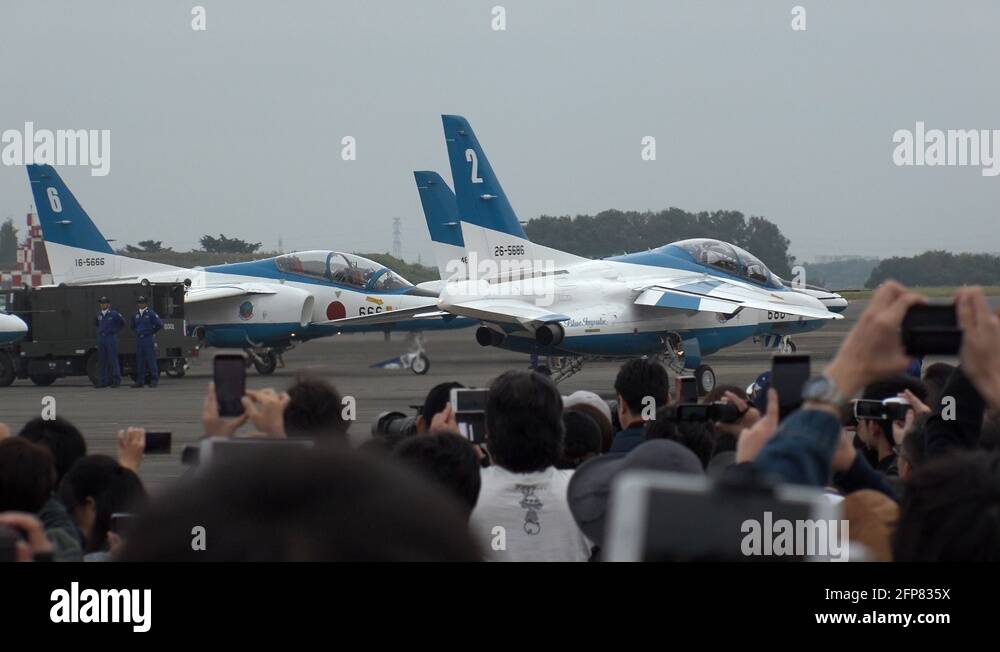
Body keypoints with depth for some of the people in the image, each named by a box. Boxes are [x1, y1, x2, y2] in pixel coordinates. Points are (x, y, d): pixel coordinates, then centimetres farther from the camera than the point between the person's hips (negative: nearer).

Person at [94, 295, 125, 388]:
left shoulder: (114, 314, -5)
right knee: (101, 360, 6)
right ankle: (103, 381, 11)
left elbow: (122, 323, 4)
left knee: (113, 359, -6)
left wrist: (115, 331, 1)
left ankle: (116, 380, -2)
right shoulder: (99, 314, 11)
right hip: (101, 338, 6)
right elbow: (96, 322, 31)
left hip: (111, 338, -6)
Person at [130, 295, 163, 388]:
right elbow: (133, 326, 31)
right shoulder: (136, 315, 13)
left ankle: (154, 380, -4)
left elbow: (160, 324, -7)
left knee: (151, 359, -6)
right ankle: (140, 381, 10)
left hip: (149, 339, -6)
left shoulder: (151, 313, -5)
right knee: (140, 360, 6)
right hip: (139, 339, 6)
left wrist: (152, 332, 0)